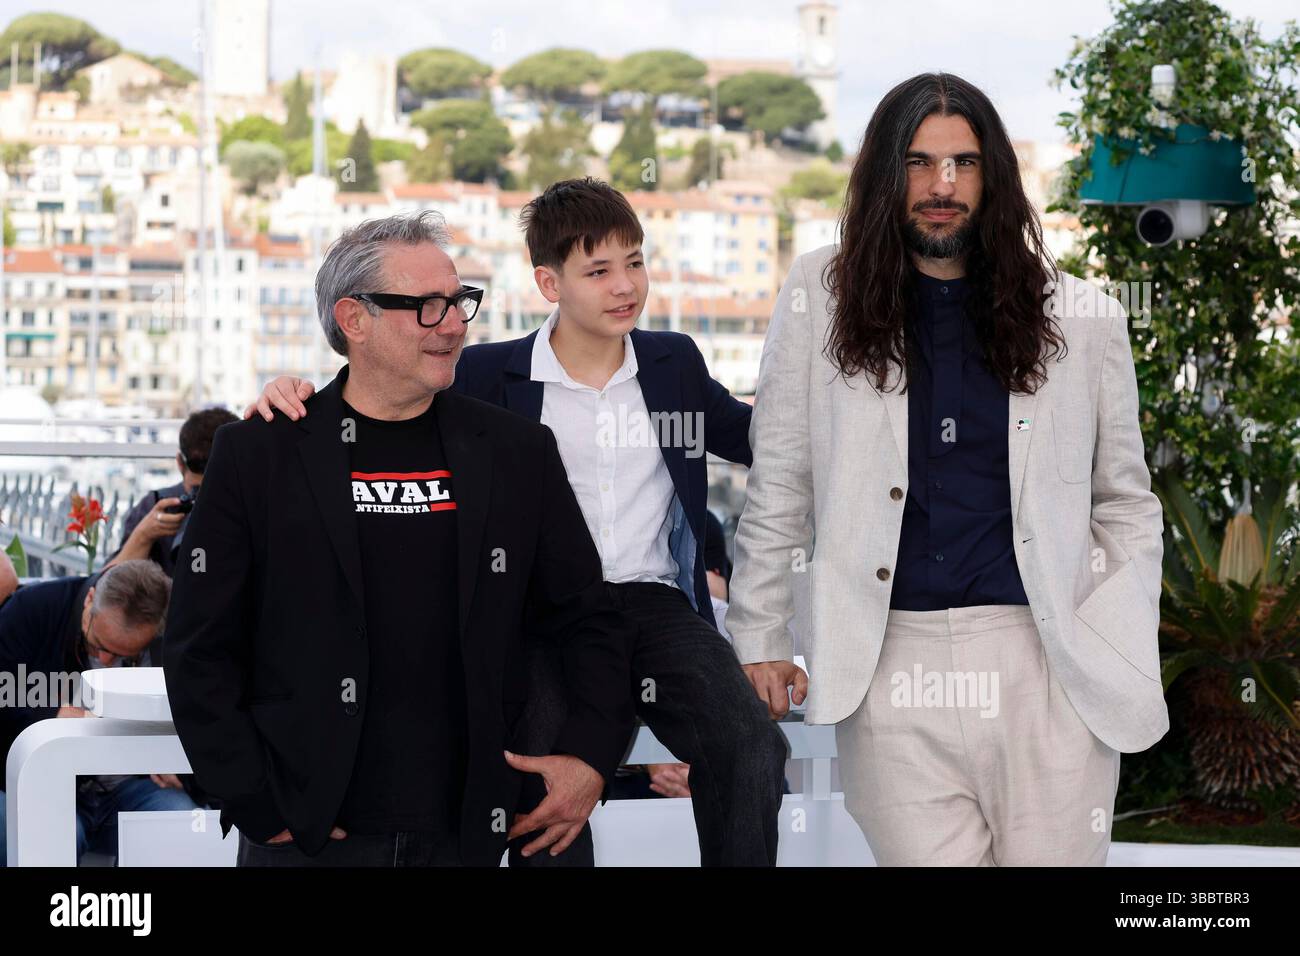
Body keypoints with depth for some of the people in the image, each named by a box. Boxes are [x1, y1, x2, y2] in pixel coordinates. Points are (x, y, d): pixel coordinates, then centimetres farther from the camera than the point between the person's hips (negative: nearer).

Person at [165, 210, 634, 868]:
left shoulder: (519, 452, 7)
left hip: (466, 838, 2)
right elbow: (200, 653, -1)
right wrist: (259, 808, -7)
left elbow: (587, 621, 12)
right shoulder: (256, 456, 0)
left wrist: (591, 754, -2)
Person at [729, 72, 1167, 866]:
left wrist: (1120, 654, 1)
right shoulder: (824, 300, 6)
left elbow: (1126, 503, 12)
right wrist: (759, 641, 5)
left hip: (1051, 669, 1)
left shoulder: (1083, 319, 8)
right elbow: (779, 491, 9)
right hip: (895, 667, -1)